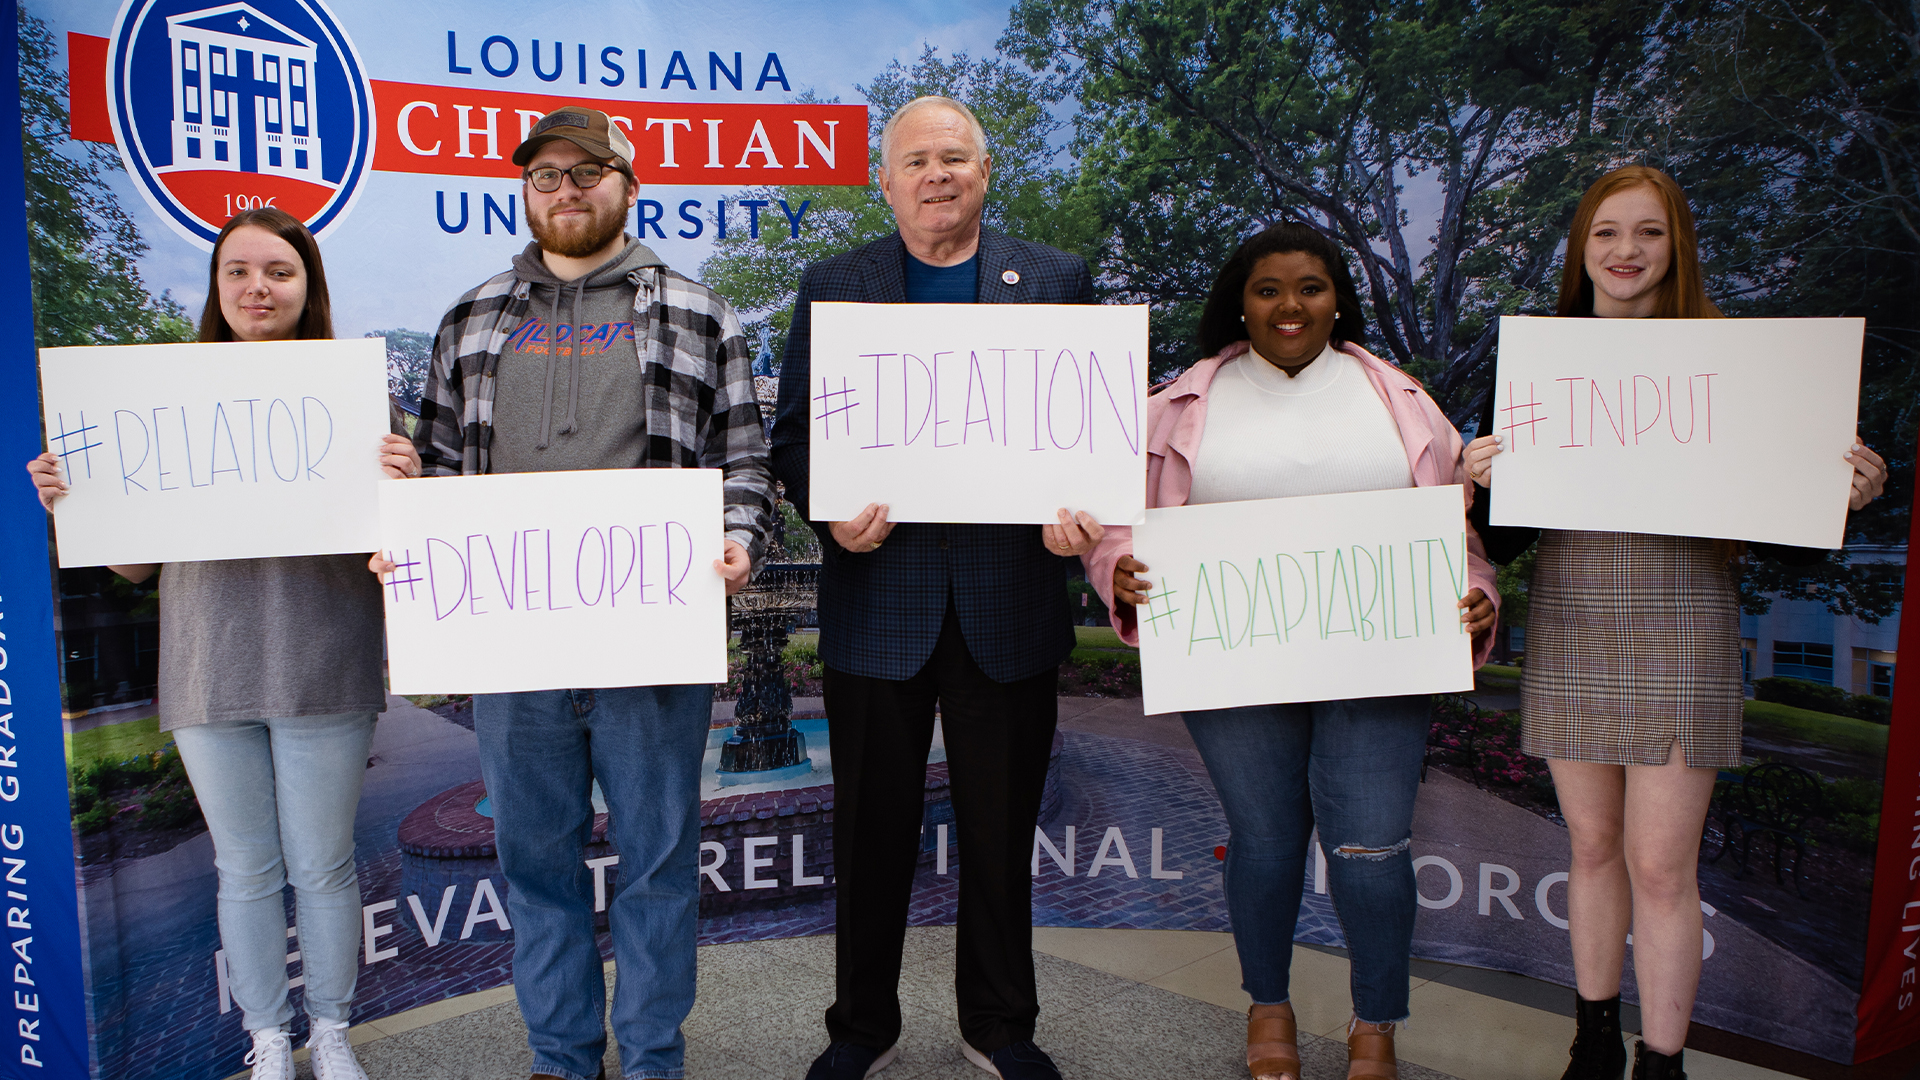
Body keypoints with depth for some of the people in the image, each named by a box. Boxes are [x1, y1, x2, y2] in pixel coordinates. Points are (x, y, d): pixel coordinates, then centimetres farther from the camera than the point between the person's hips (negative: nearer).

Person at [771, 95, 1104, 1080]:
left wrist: (1081, 513, -14)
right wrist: (831, 515, -15)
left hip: (1011, 601, 1)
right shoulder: (832, 286, 7)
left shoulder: (1056, 282, 8)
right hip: (878, 600, 0)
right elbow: (794, 437, 4)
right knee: (872, 830, 11)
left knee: (1001, 828, 12)